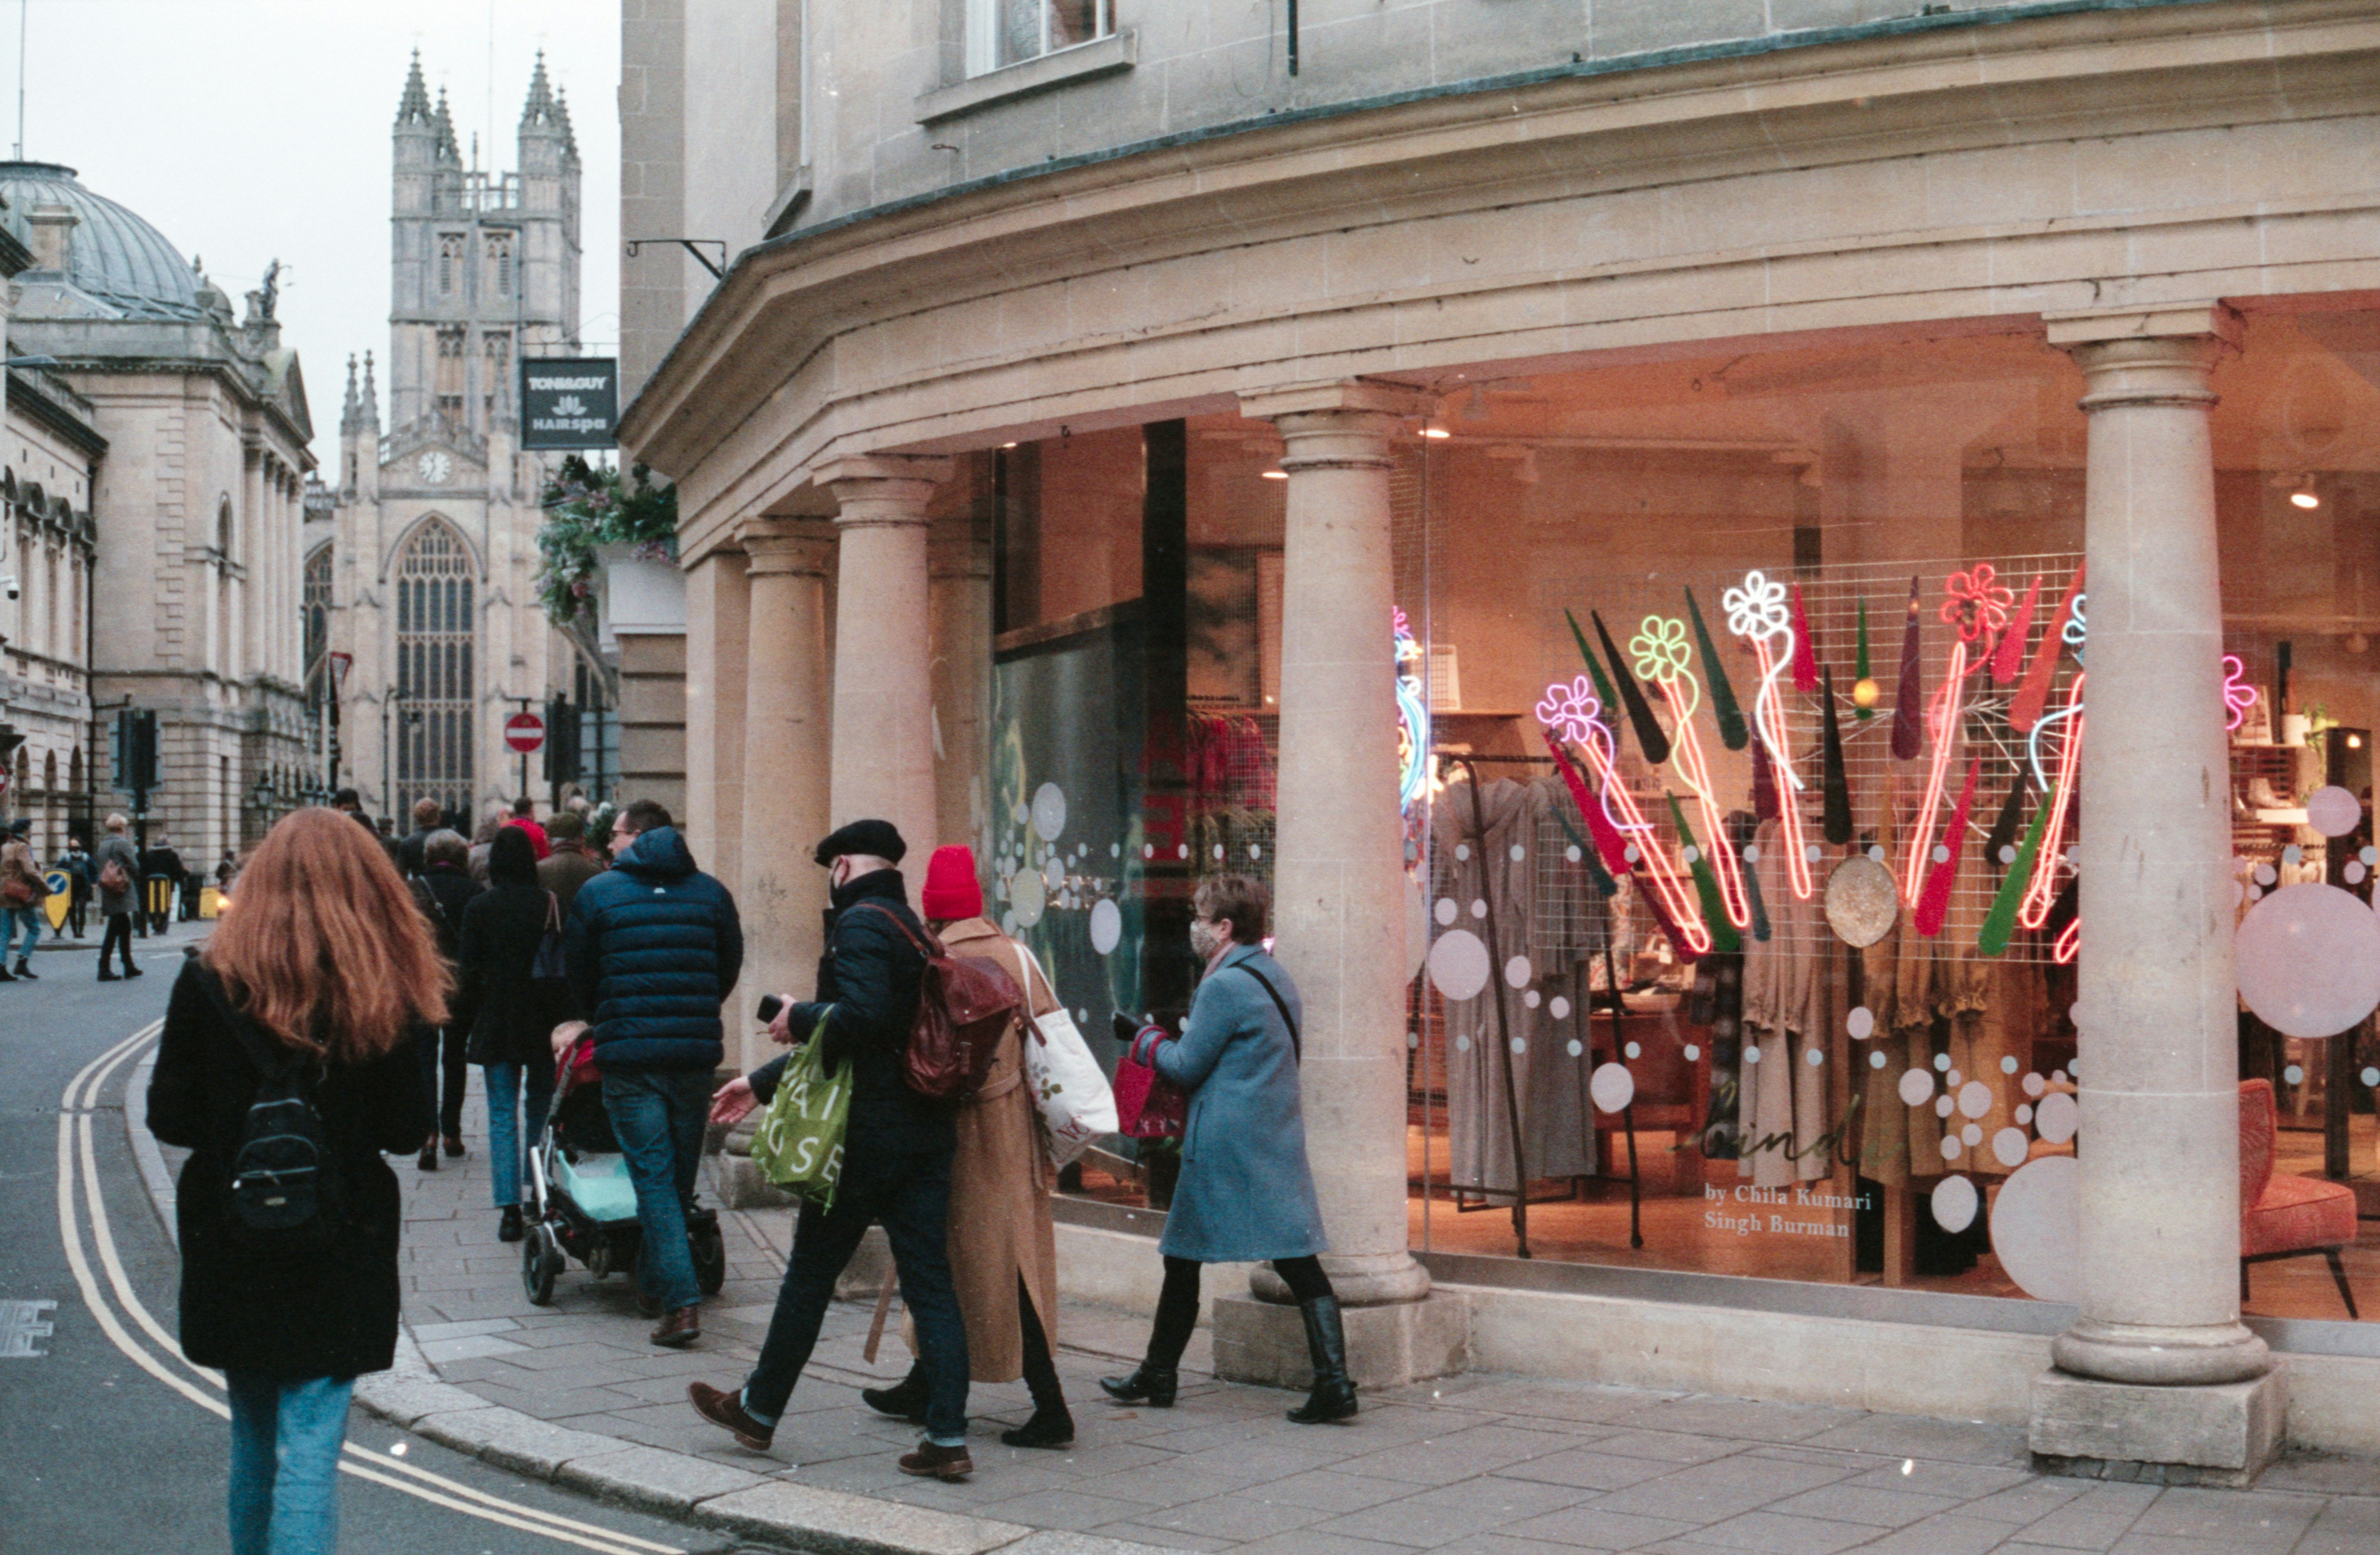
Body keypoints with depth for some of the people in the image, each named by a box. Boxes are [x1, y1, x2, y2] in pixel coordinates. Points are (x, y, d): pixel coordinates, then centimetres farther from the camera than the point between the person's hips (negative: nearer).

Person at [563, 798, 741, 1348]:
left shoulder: (598, 893, 1)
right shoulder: (711, 893, 8)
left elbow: (578, 974, 9)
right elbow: (730, 969, 15)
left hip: (629, 1055, -3)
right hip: (696, 1054, 3)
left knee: (653, 1177, -3)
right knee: (682, 1177, 15)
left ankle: (681, 1301, -14)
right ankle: (655, 1283, 28)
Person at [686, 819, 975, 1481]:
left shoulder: (859, 924, -11)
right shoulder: (912, 929, 19)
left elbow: (862, 1019, -27)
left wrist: (799, 1018, -8)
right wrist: (763, 1082, 30)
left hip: (867, 1138, -8)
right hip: (927, 1134, 8)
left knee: (810, 1276, 7)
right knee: (931, 1284, 4)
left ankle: (759, 1412, 22)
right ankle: (947, 1437, 0)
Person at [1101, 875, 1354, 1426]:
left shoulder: (1225, 986, -14)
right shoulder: (1276, 978, 13)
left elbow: (1187, 1066, -10)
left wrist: (1147, 1042, 8)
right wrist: (1167, 1042, 20)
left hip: (1224, 1146, -8)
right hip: (1279, 1140, 8)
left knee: (1184, 1260, 6)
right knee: (1299, 1262, 1)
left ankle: (1158, 1376, 18)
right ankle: (1333, 1381, -7)